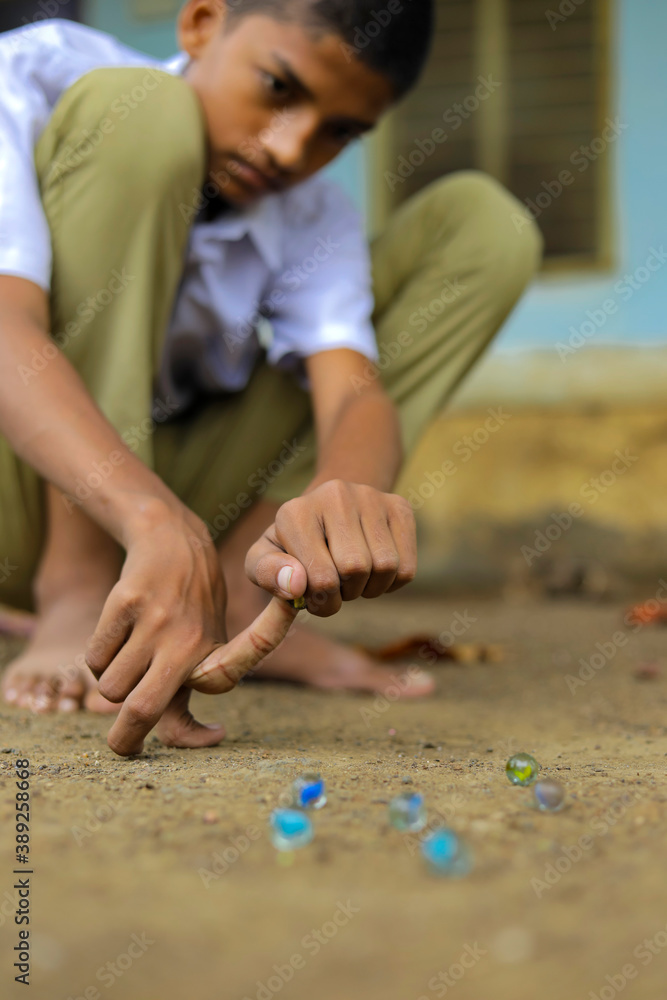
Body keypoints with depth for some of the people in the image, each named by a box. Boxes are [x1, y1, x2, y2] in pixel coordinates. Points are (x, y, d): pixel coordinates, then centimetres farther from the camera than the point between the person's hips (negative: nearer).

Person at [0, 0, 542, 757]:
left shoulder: (311, 224, -6)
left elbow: (356, 391, -24)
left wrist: (343, 500, -49)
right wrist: (159, 523, -51)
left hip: (180, 504, 4)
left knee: (482, 222, -5)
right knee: (140, 112, -25)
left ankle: (237, 591, -14)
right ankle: (78, 595, -25)